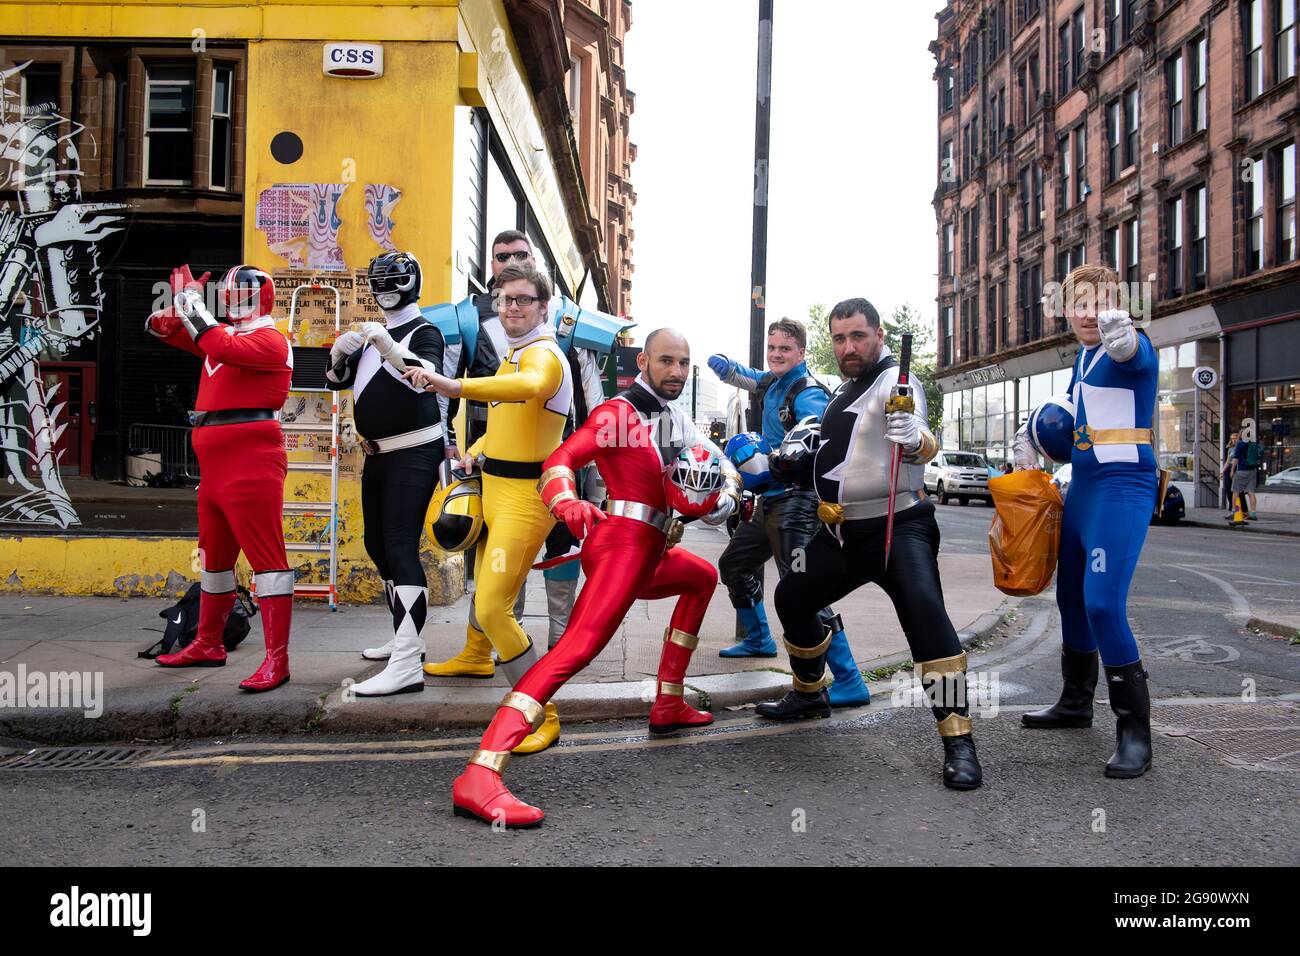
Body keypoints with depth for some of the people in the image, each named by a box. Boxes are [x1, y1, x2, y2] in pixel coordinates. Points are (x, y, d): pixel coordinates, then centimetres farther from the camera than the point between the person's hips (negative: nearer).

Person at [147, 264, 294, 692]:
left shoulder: (269, 339, -7)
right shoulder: (223, 333, 19)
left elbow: (223, 348, -25)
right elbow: (163, 330, 24)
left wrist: (194, 306, -12)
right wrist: (176, 310, 2)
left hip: (251, 464, -10)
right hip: (215, 464, 10)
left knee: (266, 556, -10)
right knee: (213, 556, 19)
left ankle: (277, 658, -10)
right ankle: (208, 644, 33)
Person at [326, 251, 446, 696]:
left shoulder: (423, 332, -7)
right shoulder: (373, 334, 18)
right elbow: (337, 380, 16)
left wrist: (387, 345, -35)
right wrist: (340, 352, -3)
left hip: (413, 454, -9)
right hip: (378, 454, 9)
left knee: (400, 546, -19)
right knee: (377, 544, 16)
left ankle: (407, 666, -25)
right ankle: (405, 639, 32)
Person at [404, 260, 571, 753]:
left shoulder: (543, 354, -16)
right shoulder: (512, 354, 16)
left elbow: (528, 387, -42)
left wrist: (454, 386, -52)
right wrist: (475, 453, 10)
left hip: (525, 496, -9)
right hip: (495, 489, 9)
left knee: (493, 608, -14)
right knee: (484, 588, 25)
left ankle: (543, 717, -4)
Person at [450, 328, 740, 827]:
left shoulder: (675, 418, 20)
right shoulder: (620, 412, -5)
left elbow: (719, 463, 22)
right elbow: (561, 458, -17)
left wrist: (726, 496, 0)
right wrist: (567, 502, -37)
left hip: (651, 552, 10)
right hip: (622, 542, -10)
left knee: (702, 577, 31)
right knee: (578, 646, -26)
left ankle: (668, 704, 30)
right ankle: (479, 777, -39)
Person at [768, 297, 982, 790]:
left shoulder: (894, 383, -12)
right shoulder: (844, 390, 14)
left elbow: (923, 446, -32)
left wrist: (915, 438, -52)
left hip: (895, 526, -9)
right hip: (841, 531, 9)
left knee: (925, 611, -29)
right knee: (792, 599, 16)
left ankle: (958, 740, -23)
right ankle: (808, 693, 39)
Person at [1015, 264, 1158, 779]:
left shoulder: (1136, 348, -11)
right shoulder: (1082, 357, 13)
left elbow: (1128, 350, -38)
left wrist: (1120, 333, -61)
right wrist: (1034, 435, 12)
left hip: (1123, 488, -9)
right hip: (1082, 487, 9)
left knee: (1103, 603, -21)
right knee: (1071, 597, 18)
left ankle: (1135, 731, -10)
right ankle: (1075, 702, 36)